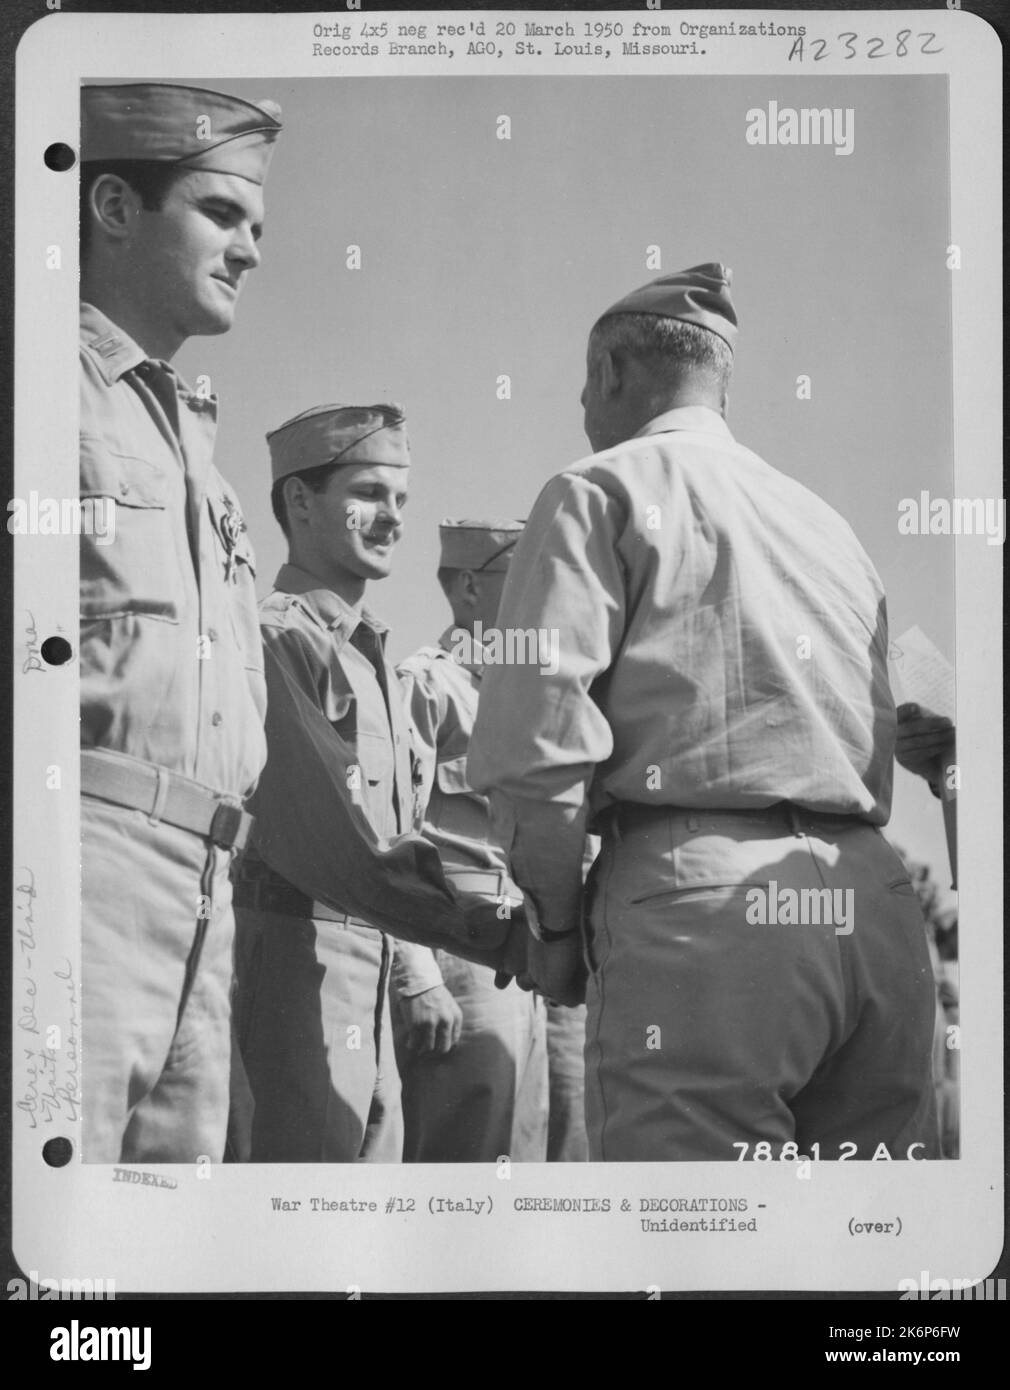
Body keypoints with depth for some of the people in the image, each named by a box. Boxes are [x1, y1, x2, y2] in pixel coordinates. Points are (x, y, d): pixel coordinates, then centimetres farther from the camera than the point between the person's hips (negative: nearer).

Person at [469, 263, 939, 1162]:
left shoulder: (601, 492, 5)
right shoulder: (827, 519, 24)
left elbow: (536, 733, -8)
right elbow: (881, 747, 18)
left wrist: (557, 920, 3)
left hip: (701, 895, -6)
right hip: (875, 902, 7)